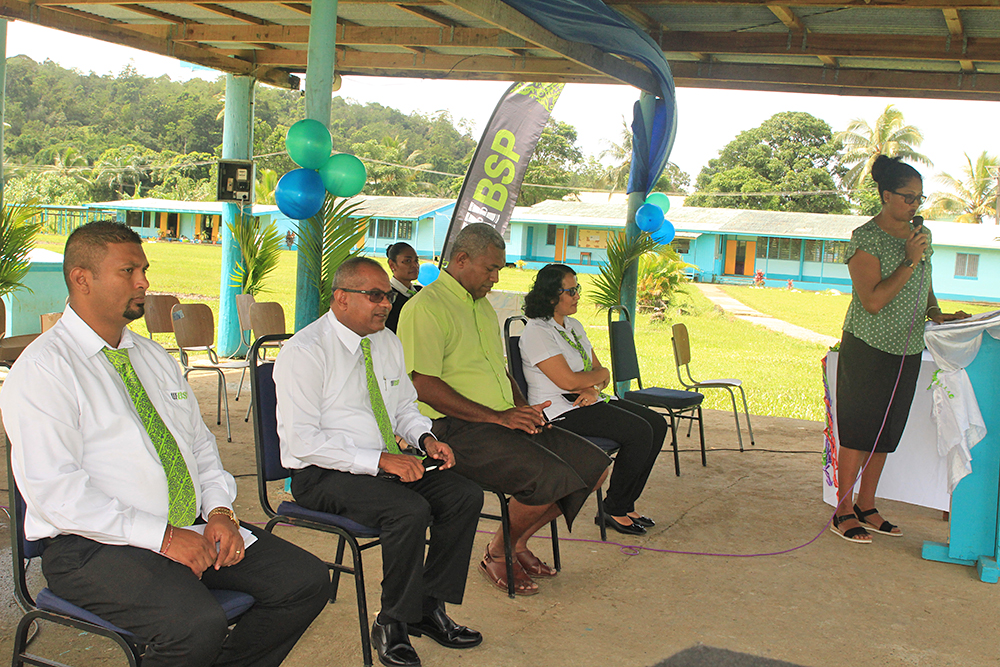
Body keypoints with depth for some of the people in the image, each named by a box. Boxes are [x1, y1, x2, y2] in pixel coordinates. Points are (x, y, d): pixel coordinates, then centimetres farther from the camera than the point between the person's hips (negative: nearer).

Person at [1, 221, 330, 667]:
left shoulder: (154, 357, 18)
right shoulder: (42, 370, -8)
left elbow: (200, 442, 20)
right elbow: (55, 491, -16)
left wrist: (219, 509, 0)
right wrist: (163, 537, -20)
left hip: (192, 528, 7)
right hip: (96, 546, -7)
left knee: (307, 580, -9)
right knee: (197, 625, -33)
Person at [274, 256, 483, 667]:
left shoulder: (387, 343, 10)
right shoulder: (303, 352, -14)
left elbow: (404, 407, 22)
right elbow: (302, 440, -20)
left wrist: (425, 438, -1)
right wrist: (379, 460, -26)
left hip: (388, 462, 8)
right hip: (324, 475, -7)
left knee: (465, 496, -12)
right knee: (411, 510, -30)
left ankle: (428, 608, 1)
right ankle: (392, 625, -9)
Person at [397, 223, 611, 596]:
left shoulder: (483, 306, 21)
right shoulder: (425, 307, -10)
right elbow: (423, 385, -18)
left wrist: (522, 408, 7)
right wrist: (497, 416, -20)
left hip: (505, 421, 9)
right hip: (457, 427, -9)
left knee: (595, 467, -2)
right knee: (552, 478, -27)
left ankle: (517, 541, 13)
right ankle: (497, 556, 0)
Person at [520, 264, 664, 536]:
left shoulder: (574, 325, 16)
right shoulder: (537, 332, -14)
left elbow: (598, 369, 14)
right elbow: (568, 381, -21)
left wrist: (593, 389, -10)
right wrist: (601, 374, -3)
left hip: (587, 402, 10)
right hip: (559, 411, -9)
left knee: (657, 423, -1)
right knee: (639, 431, -21)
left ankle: (626, 504, 5)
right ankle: (613, 510, -8)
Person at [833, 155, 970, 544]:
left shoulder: (921, 233, 11)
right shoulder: (866, 239, -12)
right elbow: (872, 300, -20)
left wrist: (935, 313, 5)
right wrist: (910, 261, -21)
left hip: (907, 349, 7)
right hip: (869, 348, -7)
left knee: (886, 432, 12)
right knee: (859, 431, -3)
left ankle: (867, 507, 22)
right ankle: (843, 512, 7)